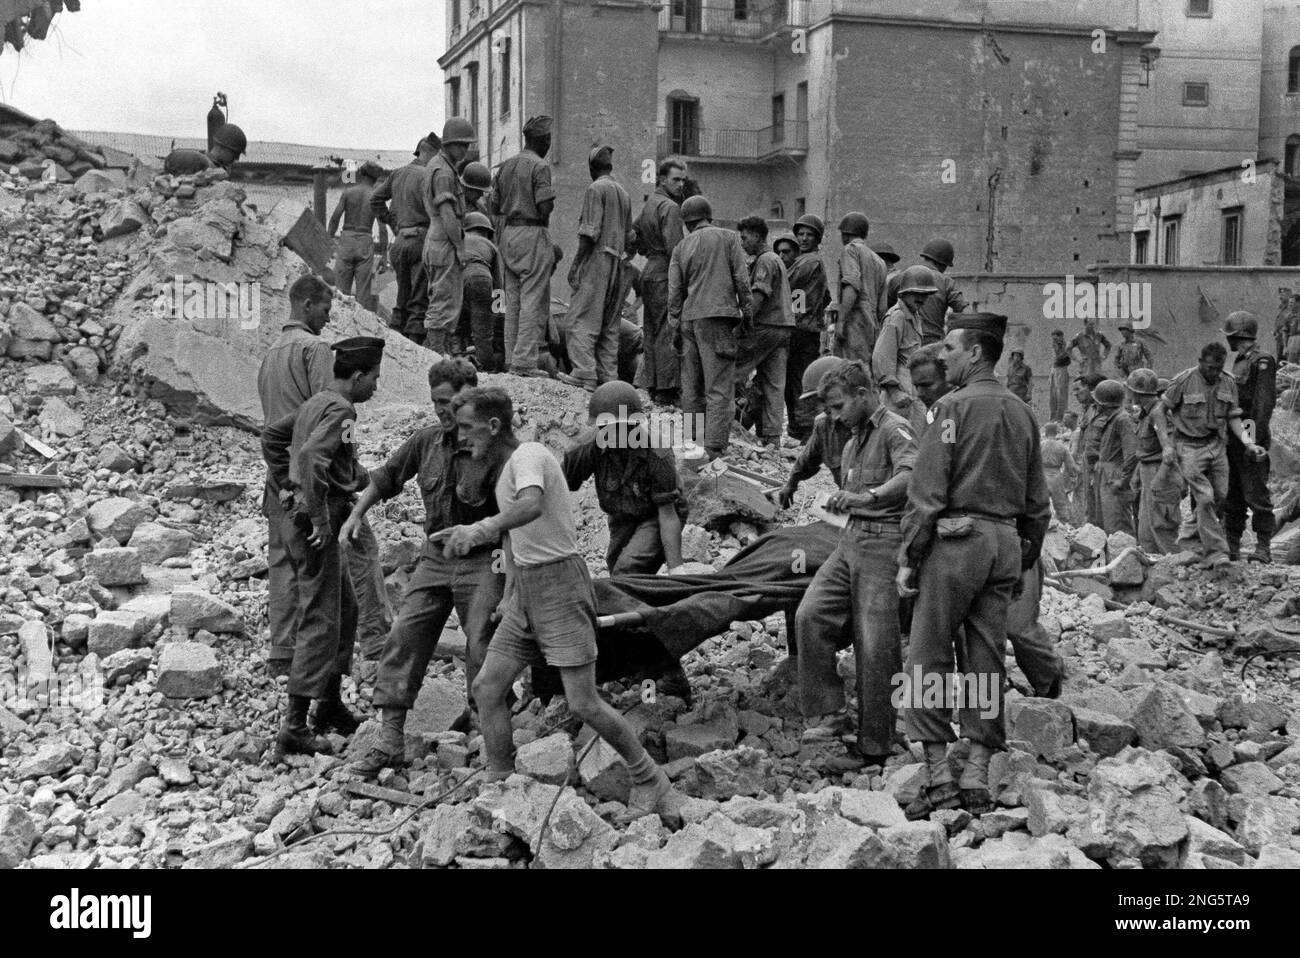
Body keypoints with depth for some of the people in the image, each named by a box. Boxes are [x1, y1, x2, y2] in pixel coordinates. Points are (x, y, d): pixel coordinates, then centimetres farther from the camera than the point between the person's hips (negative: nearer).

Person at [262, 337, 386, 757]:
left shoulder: (316, 403, 14)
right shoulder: (339, 410, -16)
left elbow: (271, 435, 25)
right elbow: (311, 458, -32)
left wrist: (285, 487, 22)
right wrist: (320, 519, -25)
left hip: (299, 515, 10)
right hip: (314, 522, -10)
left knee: (345, 609, 21)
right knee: (320, 623, -7)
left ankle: (330, 707, 31)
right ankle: (294, 729, -5)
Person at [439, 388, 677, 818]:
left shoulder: (529, 455, -14)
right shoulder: (507, 468, 16)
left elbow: (531, 506, -37)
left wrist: (482, 528, -51)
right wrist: (508, 597, 23)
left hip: (560, 584, -9)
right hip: (526, 589, 9)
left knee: (583, 704, -7)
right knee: (486, 688, 4)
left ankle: (649, 781, 10)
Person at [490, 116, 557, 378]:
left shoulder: (505, 166, 13)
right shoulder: (539, 167, -11)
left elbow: (495, 207, 13)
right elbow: (545, 207, -18)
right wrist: (542, 212, 3)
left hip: (507, 234, 8)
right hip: (532, 234, -8)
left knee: (513, 301, 12)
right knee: (534, 301, -5)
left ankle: (511, 358, 14)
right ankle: (525, 361, -9)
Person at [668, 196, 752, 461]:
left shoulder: (681, 247, 12)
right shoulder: (728, 238, 4)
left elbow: (674, 290, 10)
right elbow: (741, 278, -1)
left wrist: (674, 325, 15)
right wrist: (746, 310, 8)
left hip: (689, 318, 4)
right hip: (718, 315, -4)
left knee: (692, 387, 12)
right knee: (720, 387, -6)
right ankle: (713, 447, -13)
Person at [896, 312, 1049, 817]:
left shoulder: (955, 406, -8)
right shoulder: (1022, 413, 13)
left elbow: (927, 491, -12)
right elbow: (1037, 501, 16)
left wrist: (909, 557, -8)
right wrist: (1026, 558, 23)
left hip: (957, 538, -7)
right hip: (1006, 542, 7)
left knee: (929, 657, 0)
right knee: (986, 661, 8)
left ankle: (938, 776, -3)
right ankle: (977, 778, 10)